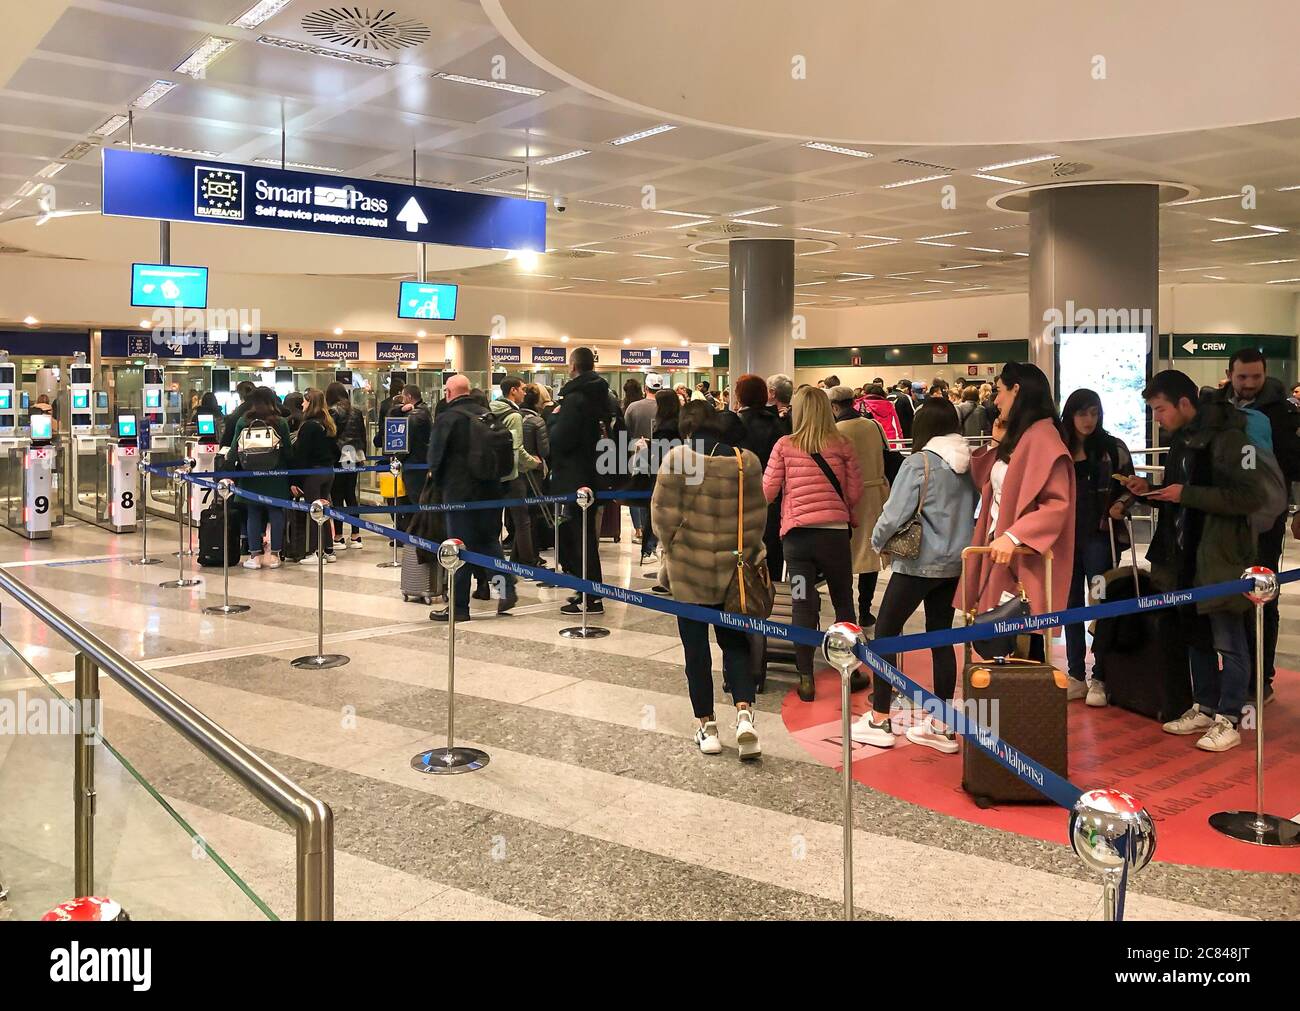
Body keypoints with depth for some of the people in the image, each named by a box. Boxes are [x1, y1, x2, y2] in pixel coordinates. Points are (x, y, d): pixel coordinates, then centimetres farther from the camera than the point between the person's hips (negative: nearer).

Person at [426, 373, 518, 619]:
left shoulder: (447, 417, -11)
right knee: (490, 541, 18)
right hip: (490, 489, 6)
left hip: (459, 491, -5)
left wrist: (437, 480, 8)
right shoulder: (487, 415, 7)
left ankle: (459, 606, 5)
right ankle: (507, 589, 8)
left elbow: (436, 455, -10)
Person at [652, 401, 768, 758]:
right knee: (734, 640, 14)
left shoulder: (677, 458, -9)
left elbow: (664, 514, -8)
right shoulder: (745, 460, -1)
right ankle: (744, 714, -5)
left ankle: (707, 726, 14)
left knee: (696, 645, 9)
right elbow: (756, 517, 3)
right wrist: (751, 552, 16)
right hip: (733, 566, 2)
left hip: (689, 567, -2)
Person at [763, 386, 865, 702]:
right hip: (835, 532, 1)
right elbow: (855, 492, 0)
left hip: (797, 533, 0)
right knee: (843, 602, 16)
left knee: (803, 605, 6)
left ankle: (806, 679, 8)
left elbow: (768, 490, 0)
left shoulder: (784, 446, -4)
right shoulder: (842, 446, -3)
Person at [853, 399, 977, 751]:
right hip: (954, 563, 7)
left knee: (885, 633, 5)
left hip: (918, 563, -7)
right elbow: (974, 510, 10)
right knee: (941, 637, 13)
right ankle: (941, 726, 17)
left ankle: (879, 721, 8)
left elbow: (894, 514, -18)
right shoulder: (968, 463, 3)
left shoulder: (919, 463, -15)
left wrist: (877, 541, 0)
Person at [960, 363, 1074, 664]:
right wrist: (997, 442, 11)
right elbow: (985, 483, 17)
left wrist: (1014, 535, -30)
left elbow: (1057, 503, -22)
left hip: (1025, 558, -9)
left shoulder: (1041, 436, -13)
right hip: (1000, 552, 9)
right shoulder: (1015, 436, 16)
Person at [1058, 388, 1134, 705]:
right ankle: (1076, 676, 18)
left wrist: (1120, 506, -15)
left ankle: (1100, 679, 8)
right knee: (1071, 604, 9)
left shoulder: (1113, 448, -1)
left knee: (1100, 604, 0)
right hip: (1066, 535, 3)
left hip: (1099, 535, -3)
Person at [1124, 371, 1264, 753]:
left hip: (1222, 556, -9)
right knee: (1195, 635, 16)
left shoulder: (1226, 438, -16)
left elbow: (1252, 496, -22)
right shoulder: (1181, 440, 12)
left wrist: (1187, 494, -22)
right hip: (1186, 554, 9)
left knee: (1227, 642, 0)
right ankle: (1205, 708, 29)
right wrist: (1151, 489, 4)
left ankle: (1228, 721, 9)